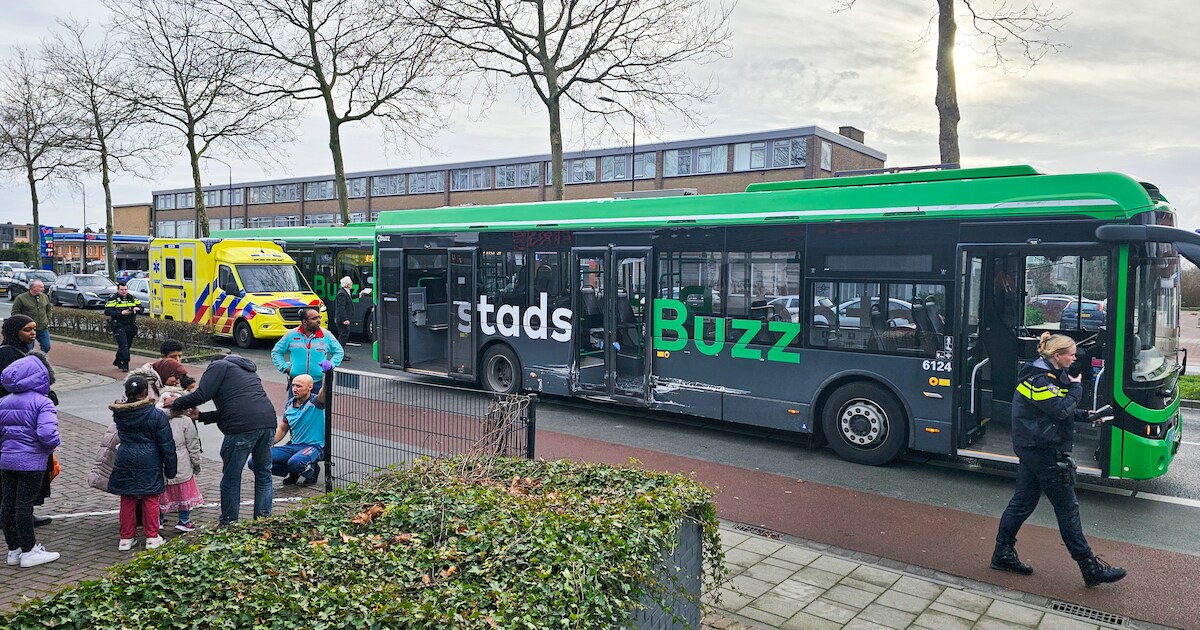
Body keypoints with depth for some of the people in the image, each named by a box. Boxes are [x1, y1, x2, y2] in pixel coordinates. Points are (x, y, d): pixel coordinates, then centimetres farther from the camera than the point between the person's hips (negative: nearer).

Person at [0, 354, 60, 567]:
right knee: (24, 505, 0)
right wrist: (53, 445, -5)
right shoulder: (43, 402, -14)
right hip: (31, 462, -7)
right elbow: (47, 433, -24)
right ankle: (29, 552, 10)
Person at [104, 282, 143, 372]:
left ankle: (117, 361, 33)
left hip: (131, 327, 5)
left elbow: (141, 308, 14)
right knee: (123, 345, -14)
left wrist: (137, 308, -11)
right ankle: (125, 364, -13)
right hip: (119, 326, -5)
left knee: (127, 345, 13)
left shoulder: (132, 299, 11)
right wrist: (121, 313, -23)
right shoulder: (113, 300, -3)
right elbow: (107, 312, -12)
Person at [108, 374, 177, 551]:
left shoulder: (119, 413, -3)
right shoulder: (157, 415, -14)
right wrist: (170, 469, 1)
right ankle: (152, 538, 13)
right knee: (150, 500, 7)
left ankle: (126, 538, 19)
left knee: (127, 501, 12)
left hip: (125, 462, 3)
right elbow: (166, 445, -8)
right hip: (149, 463, -3)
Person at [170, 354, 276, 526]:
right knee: (263, 474, 16)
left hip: (242, 427, -7)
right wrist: (201, 416, 31)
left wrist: (176, 404, 12)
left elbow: (201, 395, -3)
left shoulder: (219, 365, 11)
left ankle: (228, 524, 16)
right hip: (268, 422, 7)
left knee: (231, 478, 7)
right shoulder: (249, 370, 33)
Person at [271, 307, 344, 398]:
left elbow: (339, 351, 11)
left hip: (318, 383, 0)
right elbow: (275, 352, 12)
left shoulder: (326, 335, 1)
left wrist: (331, 364, -7)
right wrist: (285, 368, 0)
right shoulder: (291, 335, 2)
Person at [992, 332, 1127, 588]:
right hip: (1044, 452, -10)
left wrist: (1085, 415, 5)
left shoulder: (1051, 374, 13)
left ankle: (1003, 554, 19)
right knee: (1067, 508, 0)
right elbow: (1060, 410, -25)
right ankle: (1090, 568, 10)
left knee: (1023, 501, 13)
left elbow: (1060, 410, 19)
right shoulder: (1039, 380, -19)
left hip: (1031, 449, 10)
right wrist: (1076, 388, -11)